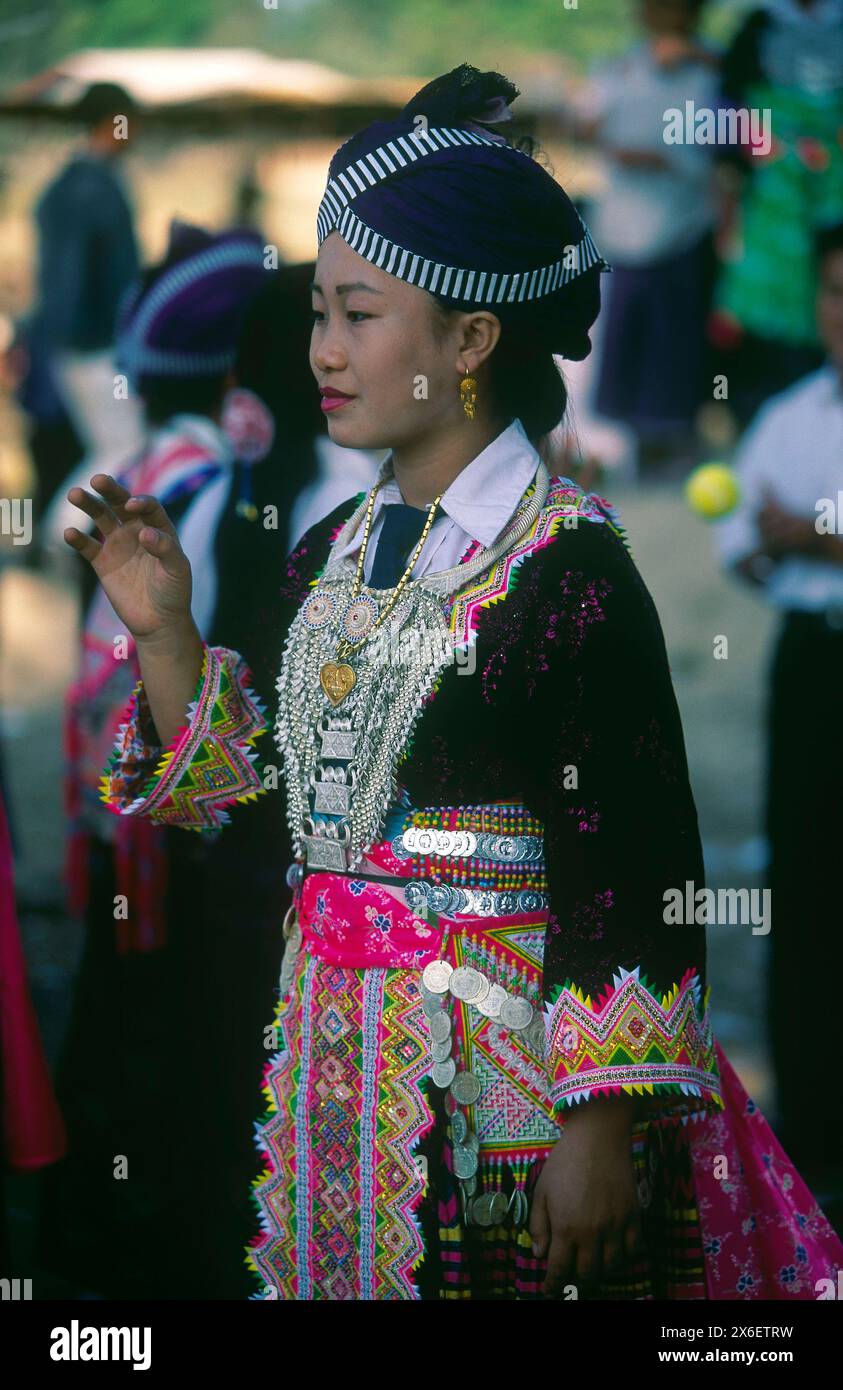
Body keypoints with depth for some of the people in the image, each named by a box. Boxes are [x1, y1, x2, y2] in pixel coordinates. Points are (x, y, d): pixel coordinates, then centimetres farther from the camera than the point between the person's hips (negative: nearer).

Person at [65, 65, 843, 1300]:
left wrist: (602, 1126, -19)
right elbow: (242, 784, 15)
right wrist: (165, 631, 2)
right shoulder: (333, 551, 8)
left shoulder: (566, 569, -15)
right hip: (332, 1056, 7)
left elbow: (634, 872, -17)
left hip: (506, 1074, -7)